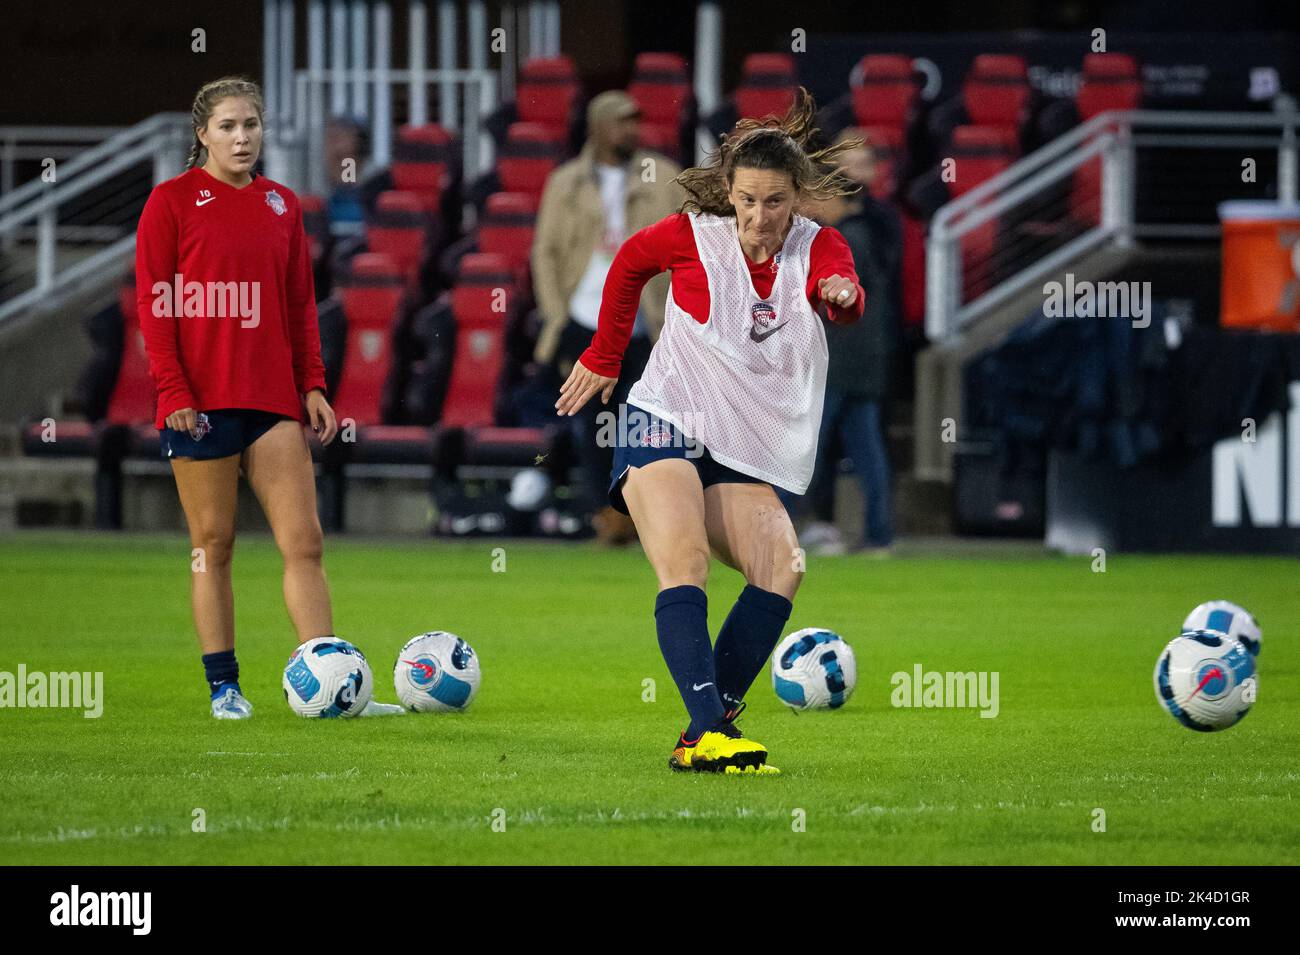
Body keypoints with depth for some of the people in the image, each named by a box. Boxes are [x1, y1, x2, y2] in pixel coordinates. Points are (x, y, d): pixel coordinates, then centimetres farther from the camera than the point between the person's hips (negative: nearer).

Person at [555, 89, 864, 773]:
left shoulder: (817, 247, -2)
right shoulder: (694, 235, -3)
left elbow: (844, 292, -25)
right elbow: (630, 262, 19)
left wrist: (840, 293, -50)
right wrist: (602, 358, 26)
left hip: (744, 454, 3)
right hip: (663, 427, -3)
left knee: (782, 567, -16)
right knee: (685, 563, -24)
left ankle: (704, 733, -12)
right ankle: (710, 729, -37)